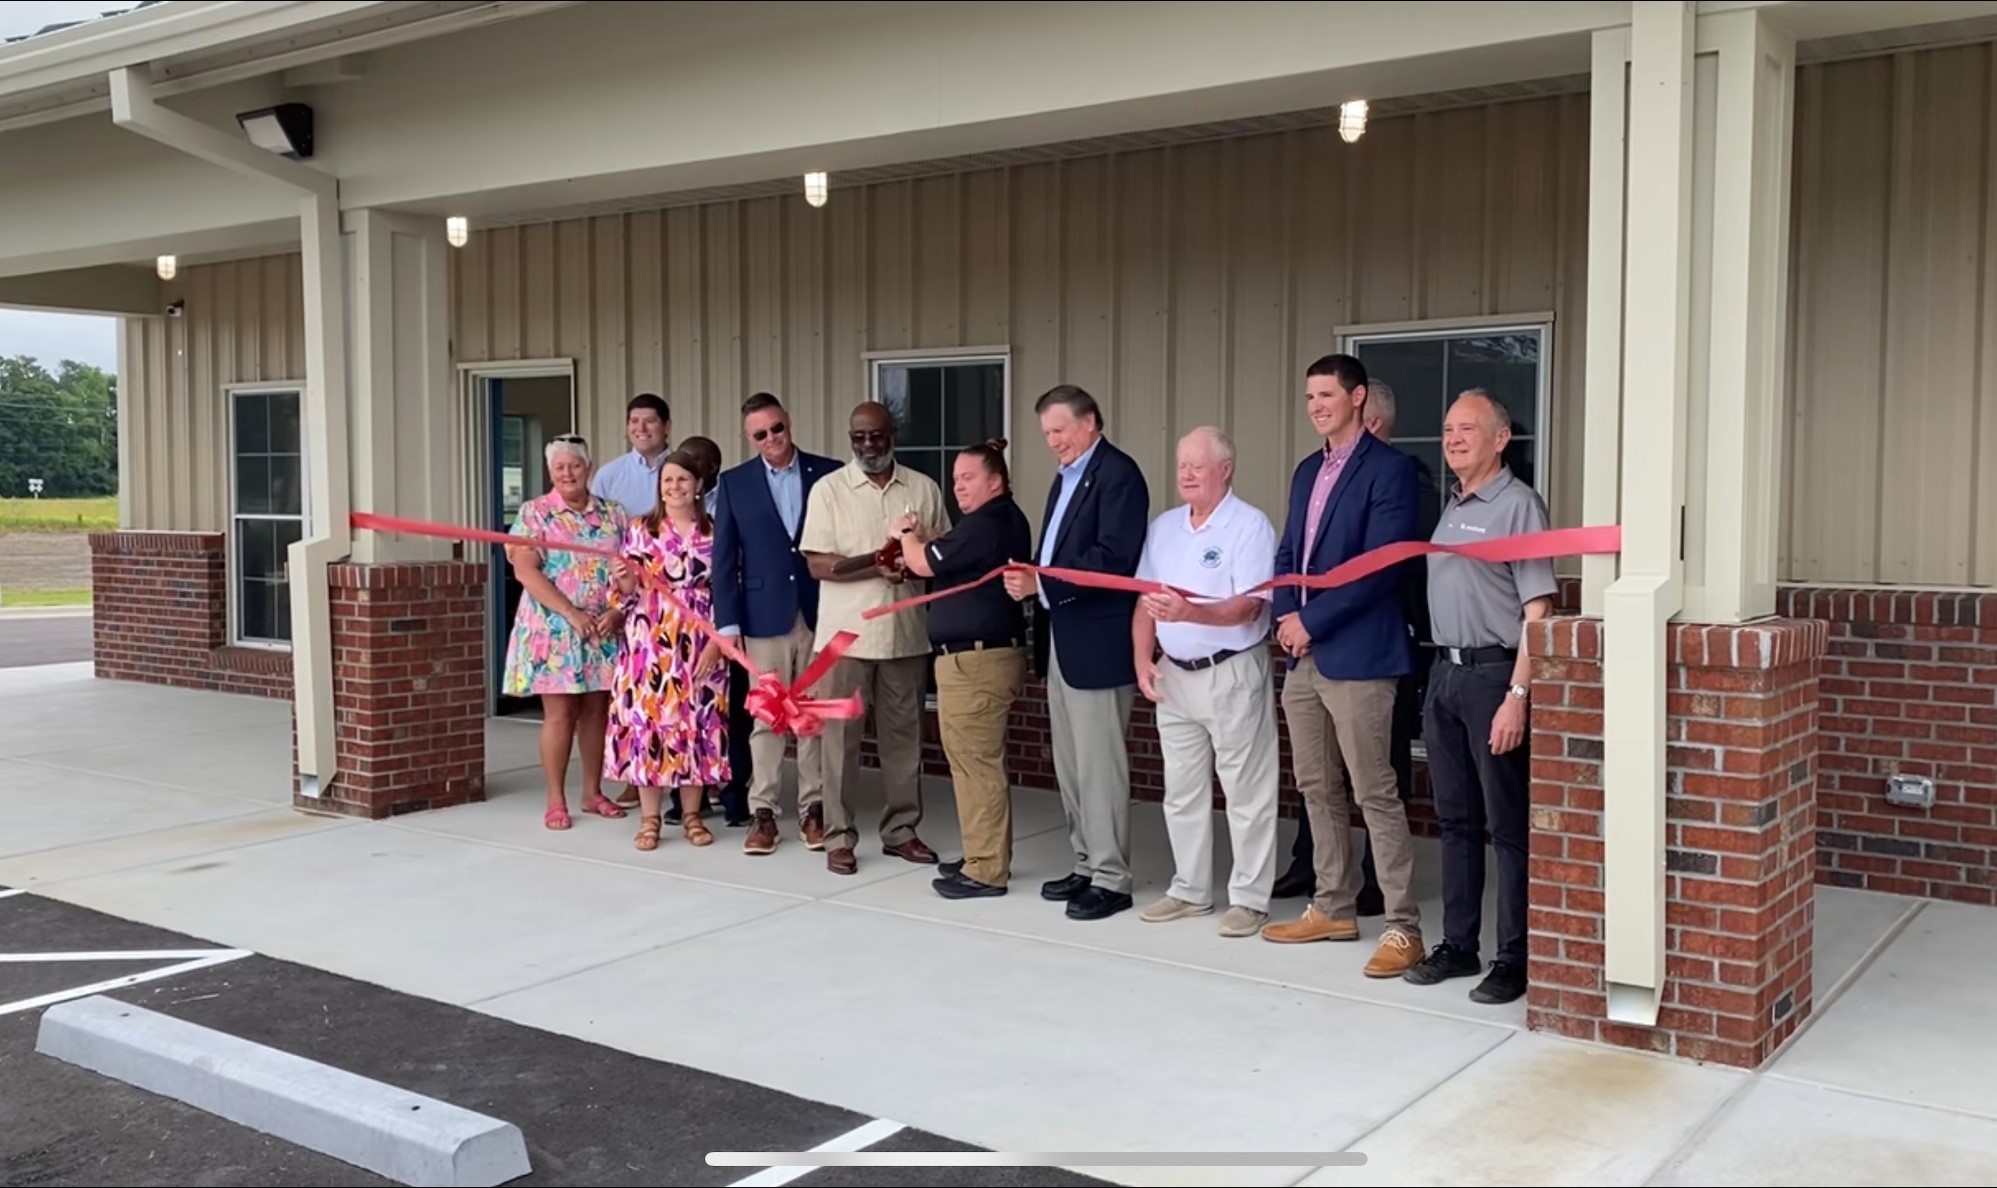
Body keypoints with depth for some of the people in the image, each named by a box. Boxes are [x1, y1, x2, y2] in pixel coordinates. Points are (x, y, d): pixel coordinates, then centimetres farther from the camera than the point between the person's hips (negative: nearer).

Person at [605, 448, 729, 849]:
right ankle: (649, 818, 8)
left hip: (700, 646, 0)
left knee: (696, 722, 3)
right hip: (649, 644, 0)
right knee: (647, 721, -1)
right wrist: (625, 583, -17)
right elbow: (630, 593, 6)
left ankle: (691, 814, 15)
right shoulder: (639, 529, 5)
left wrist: (716, 644, -6)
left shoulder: (715, 532, 4)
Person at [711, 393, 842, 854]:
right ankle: (763, 812, 11)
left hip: (821, 613, 0)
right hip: (765, 616, 0)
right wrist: (728, 623, -3)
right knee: (764, 718, 3)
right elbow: (724, 558, 3)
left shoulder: (828, 474, 2)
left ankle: (813, 808, 16)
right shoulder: (734, 483, 3)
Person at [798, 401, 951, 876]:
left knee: (903, 734, 10)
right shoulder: (828, 489, -1)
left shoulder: (924, 488, 6)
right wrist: (877, 564, -20)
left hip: (907, 632, 2)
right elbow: (819, 565, -7)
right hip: (846, 634, -2)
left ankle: (901, 828, 21)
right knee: (841, 736, 2)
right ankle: (839, 836, 9)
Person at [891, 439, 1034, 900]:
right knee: (981, 761, 16)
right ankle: (986, 856, 24)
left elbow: (922, 564, -14)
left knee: (975, 763, -6)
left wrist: (906, 533, 6)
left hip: (974, 659, -11)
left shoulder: (982, 525, -18)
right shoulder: (1006, 520, 15)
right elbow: (945, 557, 22)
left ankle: (986, 871, 0)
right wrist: (919, 538, 6)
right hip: (989, 654, 11)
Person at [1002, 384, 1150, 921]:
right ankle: (1088, 866, 24)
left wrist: (1041, 584, -23)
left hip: (1097, 643, -10)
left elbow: (1112, 560, -22)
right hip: (1061, 641, 10)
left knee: (1099, 766, -4)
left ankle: (1111, 880, 4)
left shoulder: (1118, 473, -12)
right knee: (1070, 765, 14)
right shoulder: (1067, 476, 18)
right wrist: (1028, 580, -3)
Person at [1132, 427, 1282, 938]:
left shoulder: (1250, 525, -10)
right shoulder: (1163, 527, 11)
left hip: (1232, 673, -7)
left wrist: (1189, 612, -34)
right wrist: (1142, 659, -2)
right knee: (1182, 790, 13)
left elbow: (1247, 607, -19)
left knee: (1245, 792, 0)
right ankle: (1190, 890, 24)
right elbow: (1145, 601, 11)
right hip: (1173, 675, 7)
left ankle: (1249, 898, 8)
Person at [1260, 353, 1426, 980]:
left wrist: (1312, 621, -16)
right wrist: (1285, 616, -1)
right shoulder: (1308, 470, 17)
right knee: (1317, 788, 14)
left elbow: (1379, 566, -17)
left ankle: (1403, 928, 0)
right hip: (1303, 655, 8)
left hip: (1356, 654, -8)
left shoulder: (1389, 468, -9)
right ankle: (1334, 908, 26)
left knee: (1374, 793, -6)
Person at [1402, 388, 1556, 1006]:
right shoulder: (1448, 508, 15)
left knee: (1508, 826, 0)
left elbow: (1537, 610, -13)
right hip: (1444, 672, 7)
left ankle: (1515, 958, 8)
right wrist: (1441, 673, 10)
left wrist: (1517, 696, -19)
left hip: (1493, 674, -7)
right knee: (1455, 820, 13)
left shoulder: (1518, 504, -8)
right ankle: (1458, 945, 22)